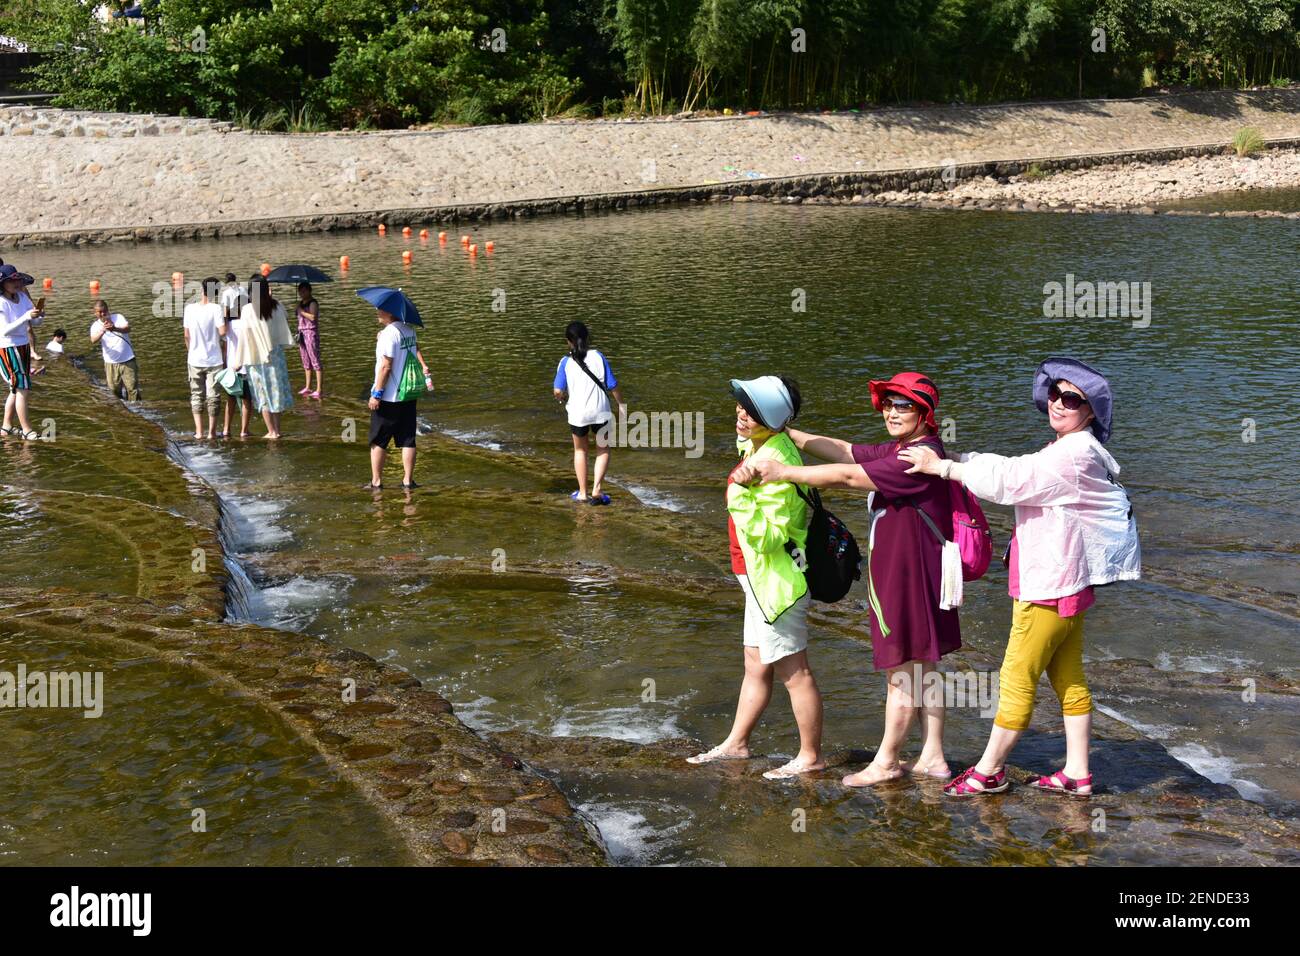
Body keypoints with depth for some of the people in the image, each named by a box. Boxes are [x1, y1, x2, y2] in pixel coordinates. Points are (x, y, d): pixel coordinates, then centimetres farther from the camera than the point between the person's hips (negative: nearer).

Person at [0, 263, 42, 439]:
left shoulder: (22, 297, 0)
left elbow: (34, 322, 6)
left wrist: (40, 317, -18)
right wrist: (26, 316, -36)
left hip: (23, 346, 7)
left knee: (16, 389, 14)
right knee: (22, 388, -9)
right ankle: (26, 430, -5)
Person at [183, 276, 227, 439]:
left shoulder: (190, 308, -3)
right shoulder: (216, 309, -13)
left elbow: (187, 335, 3)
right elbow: (223, 331, -22)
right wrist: (224, 318, -3)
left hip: (195, 359, 2)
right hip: (214, 360, -2)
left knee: (196, 395, 12)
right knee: (213, 396, 7)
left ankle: (199, 431, 9)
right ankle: (212, 432, 9)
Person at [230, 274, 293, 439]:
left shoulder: (247, 310, -13)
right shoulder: (278, 307, -4)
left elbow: (243, 337, -10)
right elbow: (285, 331, 6)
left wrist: (239, 362, -3)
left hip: (256, 358, -3)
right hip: (276, 356, 3)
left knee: (263, 395, 8)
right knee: (277, 390, 13)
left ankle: (271, 431, 10)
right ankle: (277, 429, 16)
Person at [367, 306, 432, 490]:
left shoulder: (388, 333, -17)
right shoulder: (409, 331, 7)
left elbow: (386, 366, -19)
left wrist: (376, 393, -16)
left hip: (388, 398, -7)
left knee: (378, 441, 5)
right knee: (407, 440, 8)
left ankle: (376, 481, 8)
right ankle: (408, 480, 9)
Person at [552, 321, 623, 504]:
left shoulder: (566, 362, -5)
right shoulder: (598, 357, -4)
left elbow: (558, 391, -13)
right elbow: (613, 386, -4)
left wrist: (563, 400, 9)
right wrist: (622, 404, 10)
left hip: (577, 413, 0)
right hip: (600, 411, 0)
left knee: (580, 450, 23)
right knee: (603, 450, 19)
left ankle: (582, 493, 26)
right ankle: (596, 490, 5)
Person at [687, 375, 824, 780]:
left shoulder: (776, 463, -26)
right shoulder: (756, 447, 5)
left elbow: (768, 534, -29)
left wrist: (740, 493, -34)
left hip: (777, 578, -10)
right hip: (760, 576, 10)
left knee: (792, 670, 2)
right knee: (756, 666, 20)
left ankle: (811, 755, 15)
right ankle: (736, 743, 32)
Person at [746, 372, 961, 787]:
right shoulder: (896, 451, 11)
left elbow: (847, 476, -24)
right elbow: (843, 451, 10)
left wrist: (782, 471, -19)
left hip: (912, 578, -10)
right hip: (894, 576, 10)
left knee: (902, 673, 3)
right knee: (919, 668, 16)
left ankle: (885, 762, 15)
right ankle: (932, 757, 25)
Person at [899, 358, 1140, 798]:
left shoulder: (1074, 455, -19)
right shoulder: (1068, 452, 15)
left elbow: (1008, 479, -21)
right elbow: (1014, 472, 12)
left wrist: (940, 466, -13)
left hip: (1050, 588, -10)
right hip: (1063, 585, 10)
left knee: (1016, 679, 0)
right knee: (1068, 679, 13)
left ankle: (988, 771, 11)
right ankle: (1076, 774, 20)